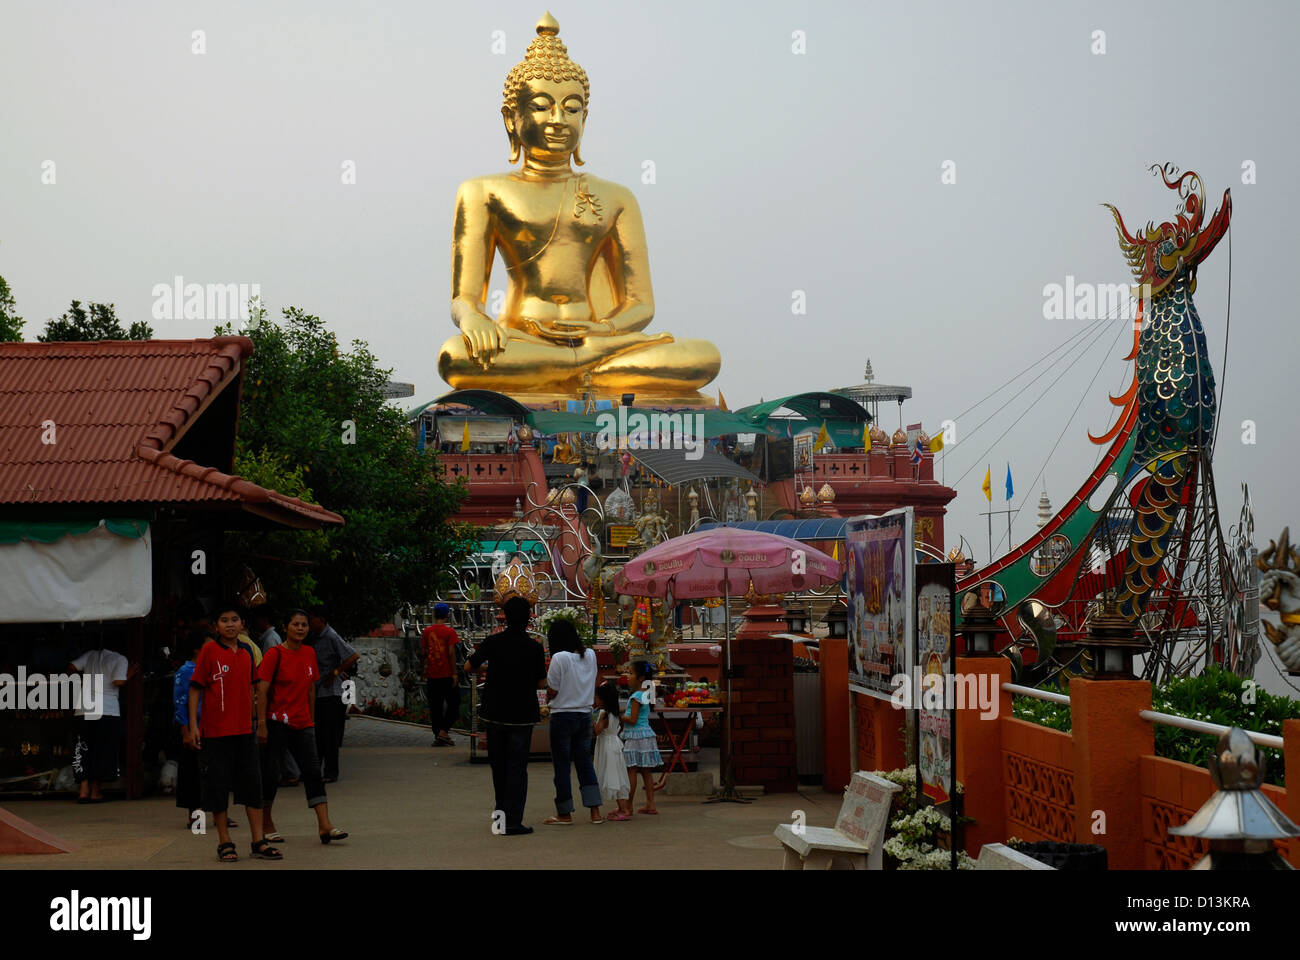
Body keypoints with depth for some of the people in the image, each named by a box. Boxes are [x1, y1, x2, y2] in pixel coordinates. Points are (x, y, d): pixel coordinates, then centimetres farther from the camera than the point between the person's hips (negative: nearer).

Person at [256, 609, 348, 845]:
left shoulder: (309, 653, 9)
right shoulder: (275, 654, -8)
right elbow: (262, 690, -11)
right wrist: (261, 724, -16)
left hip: (302, 724, 5)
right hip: (277, 723, -5)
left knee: (313, 772, -4)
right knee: (270, 773, 2)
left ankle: (324, 825, -9)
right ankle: (266, 824, 18)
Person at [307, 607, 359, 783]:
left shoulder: (332, 637, -13)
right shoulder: (313, 638, 12)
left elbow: (354, 656, -18)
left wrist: (335, 672, -13)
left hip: (331, 693, -8)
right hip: (315, 692, 8)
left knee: (330, 734, -3)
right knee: (316, 734, 11)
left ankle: (331, 773, 3)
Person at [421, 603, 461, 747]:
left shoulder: (427, 631, 3)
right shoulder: (449, 632, -9)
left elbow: (422, 651, 6)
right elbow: (451, 653, -14)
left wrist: (425, 673, 17)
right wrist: (454, 673, -10)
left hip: (432, 675, 4)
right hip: (447, 674, -4)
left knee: (435, 706, 9)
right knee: (453, 703, 7)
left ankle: (437, 735, 9)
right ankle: (444, 731, -6)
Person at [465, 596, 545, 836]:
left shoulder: (493, 642, -7)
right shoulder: (534, 648, -8)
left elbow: (468, 667, 3)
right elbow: (541, 683, -1)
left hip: (495, 713, 2)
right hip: (522, 714, -2)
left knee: (498, 763, 18)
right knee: (517, 767, 1)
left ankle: (501, 810, 30)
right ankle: (513, 821, -4)